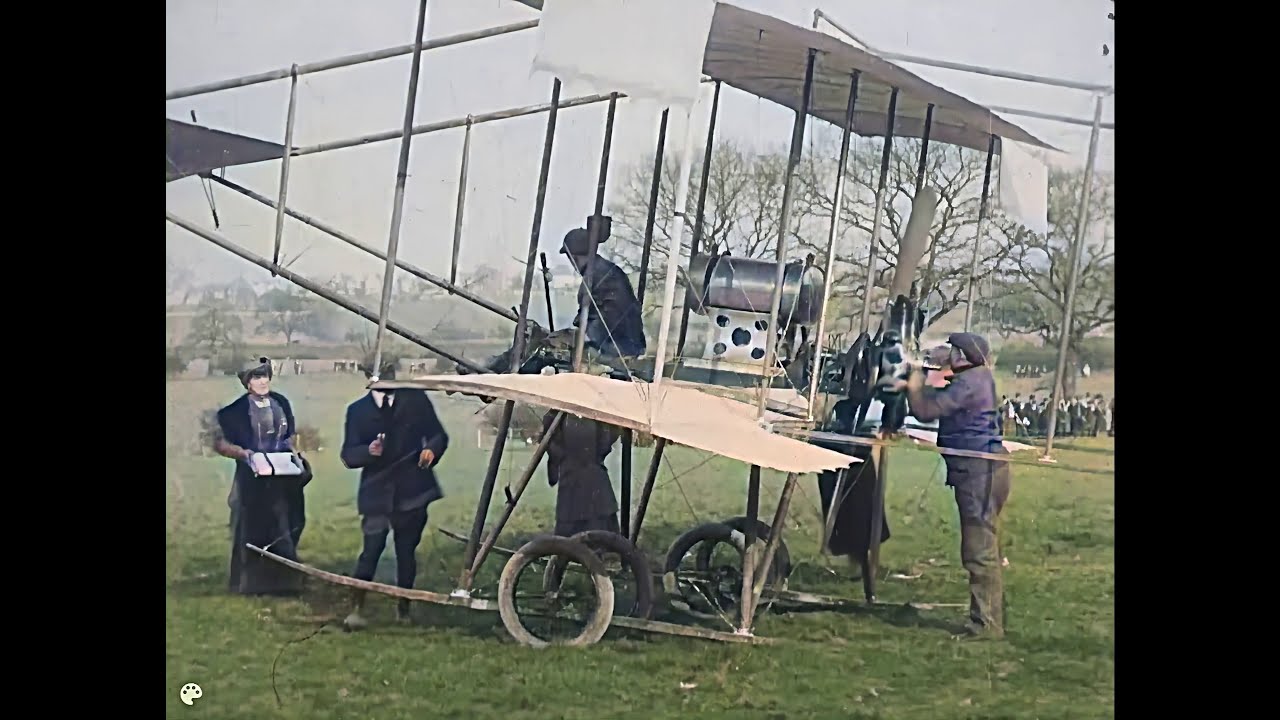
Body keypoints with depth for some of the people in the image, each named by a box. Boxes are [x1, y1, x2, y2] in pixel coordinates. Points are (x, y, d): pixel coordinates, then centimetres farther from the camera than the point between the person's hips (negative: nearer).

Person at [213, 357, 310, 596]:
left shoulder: (281, 403, 6)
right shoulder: (236, 410, -7)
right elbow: (220, 443, -3)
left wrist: (289, 446, -1)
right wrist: (242, 453, -18)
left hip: (283, 478, 4)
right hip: (252, 477, -4)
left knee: (284, 529, 6)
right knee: (252, 530, 2)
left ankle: (282, 580, 16)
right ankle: (251, 582, 10)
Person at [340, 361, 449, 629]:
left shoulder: (415, 400, 9)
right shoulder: (358, 410, 7)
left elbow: (438, 435, 11)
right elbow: (348, 456, 2)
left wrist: (431, 450, -12)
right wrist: (368, 451, -19)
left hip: (412, 490, 1)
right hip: (377, 493, -1)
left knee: (406, 551, 9)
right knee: (371, 549, -13)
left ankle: (403, 607, 24)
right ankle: (356, 609, -13)